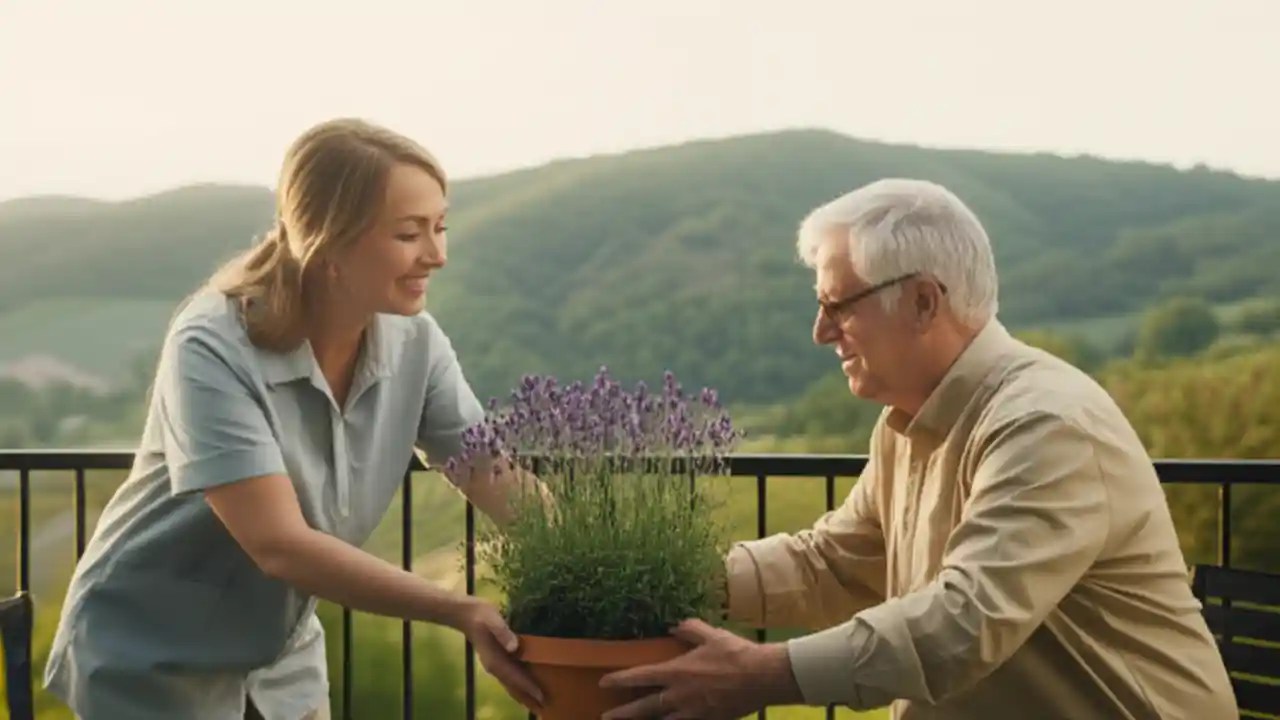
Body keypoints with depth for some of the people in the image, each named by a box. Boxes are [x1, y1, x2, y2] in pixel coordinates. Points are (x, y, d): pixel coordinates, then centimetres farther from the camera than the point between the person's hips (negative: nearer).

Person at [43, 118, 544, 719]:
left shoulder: (412, 340, -12)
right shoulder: (213, 350, -28)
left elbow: (501, 482, -11)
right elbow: (279, 545, -32)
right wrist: (458, 612, -36)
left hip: (279, 648, 5)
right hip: (150, 660, -5)